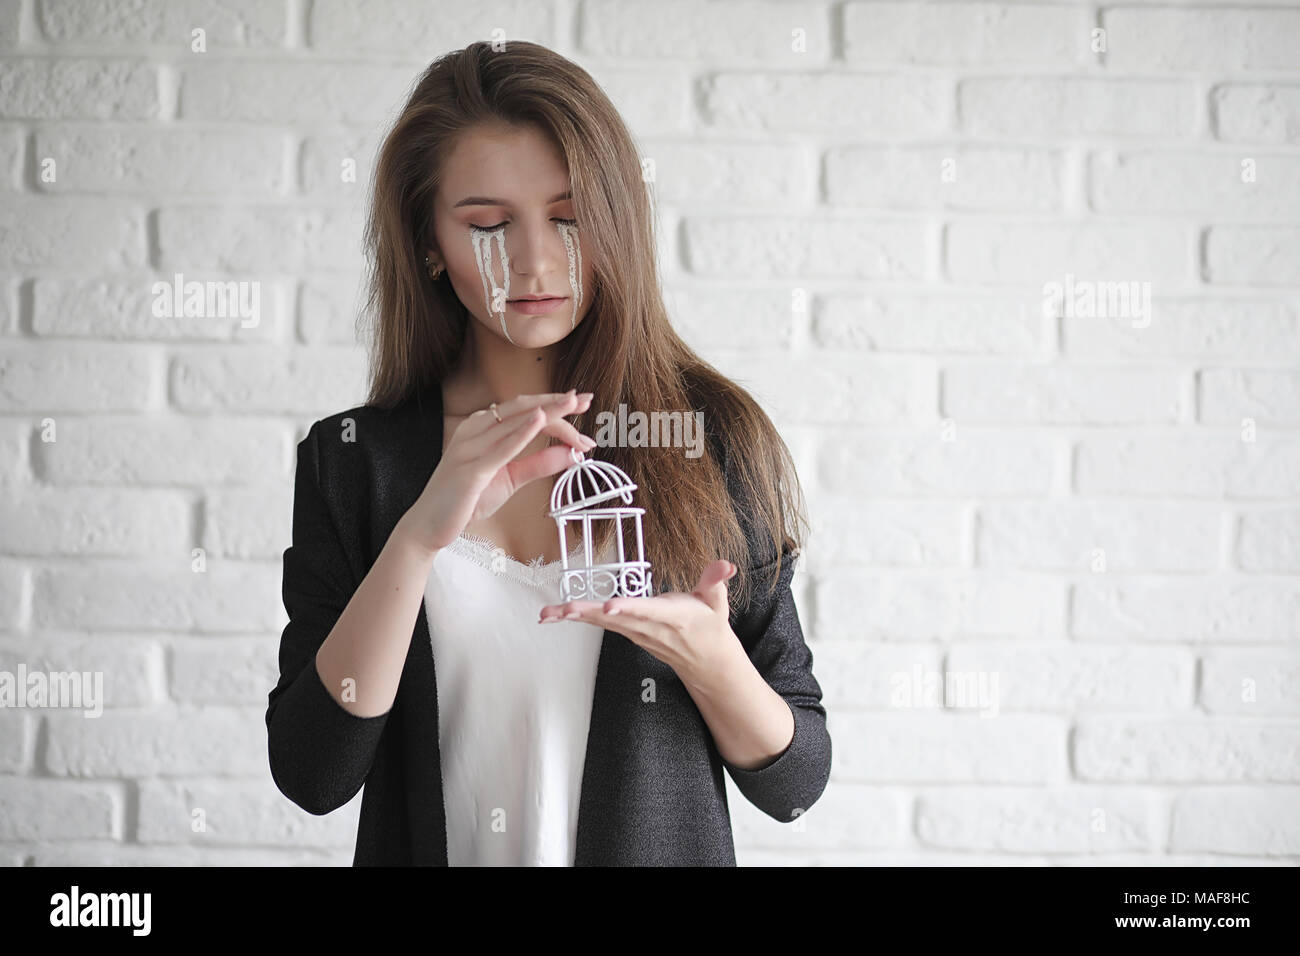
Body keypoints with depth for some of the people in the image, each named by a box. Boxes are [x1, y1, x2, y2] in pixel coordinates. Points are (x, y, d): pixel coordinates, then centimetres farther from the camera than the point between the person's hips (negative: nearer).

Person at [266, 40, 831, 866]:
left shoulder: (714, 436, -9)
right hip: (430, 844, 1)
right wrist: (419, 535, -25)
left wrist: (706, 655, -24)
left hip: (660, 849, 0)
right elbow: (311, 774, -15)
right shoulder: (349, 459, -7)